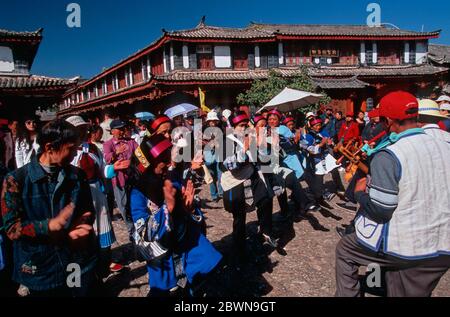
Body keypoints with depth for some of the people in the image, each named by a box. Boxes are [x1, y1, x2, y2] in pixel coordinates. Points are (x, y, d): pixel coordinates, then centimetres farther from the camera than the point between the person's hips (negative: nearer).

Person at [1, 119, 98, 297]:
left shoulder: (78, 176, 3)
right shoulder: (16, 180, -8)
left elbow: (88, 212, 7)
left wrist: (75, 230, -15)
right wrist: (50, 225, -26)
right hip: (41, 270, -2)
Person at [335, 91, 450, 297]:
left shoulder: (388, 156, -20)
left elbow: (380, 210, -23)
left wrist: (360, 192, -2)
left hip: (401, 247, -6)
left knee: (345, 250, 20)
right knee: (409, 293, 22)